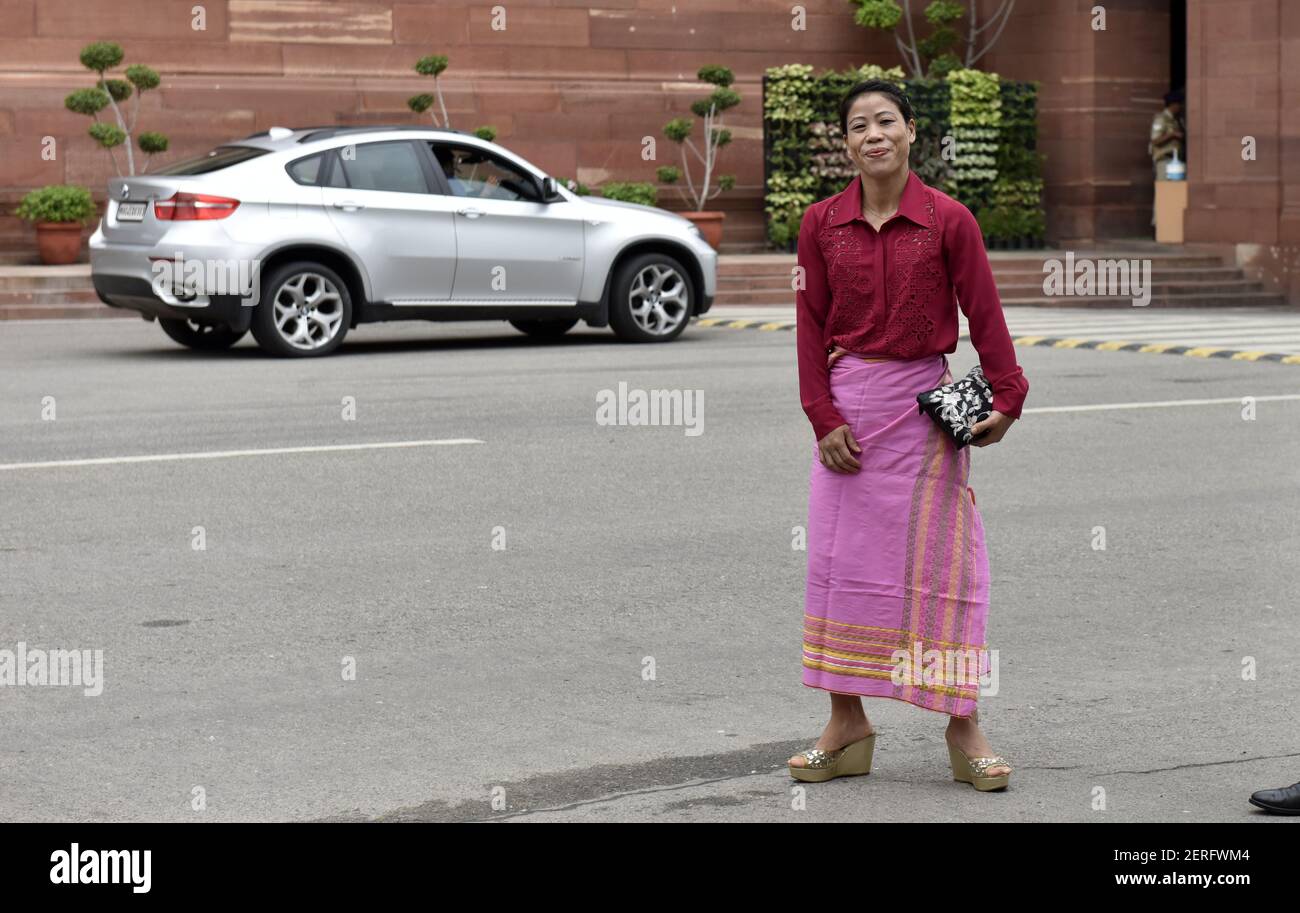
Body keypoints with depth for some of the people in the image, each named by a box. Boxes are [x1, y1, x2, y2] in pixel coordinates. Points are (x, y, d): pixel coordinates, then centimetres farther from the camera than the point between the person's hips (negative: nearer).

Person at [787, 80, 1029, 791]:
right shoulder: (821, 224, 3)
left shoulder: (948, 220, -3)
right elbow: (811, 325, 3)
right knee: (840, 561, 4)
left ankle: (963, 729, 5)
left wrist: (1006, 399, -6)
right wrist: (824, 417, -4)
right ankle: (846, 725, 13)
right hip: (847, 402, 2)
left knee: (939, 561, -1)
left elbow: (984, 314, -1)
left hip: (924, 402, -2)